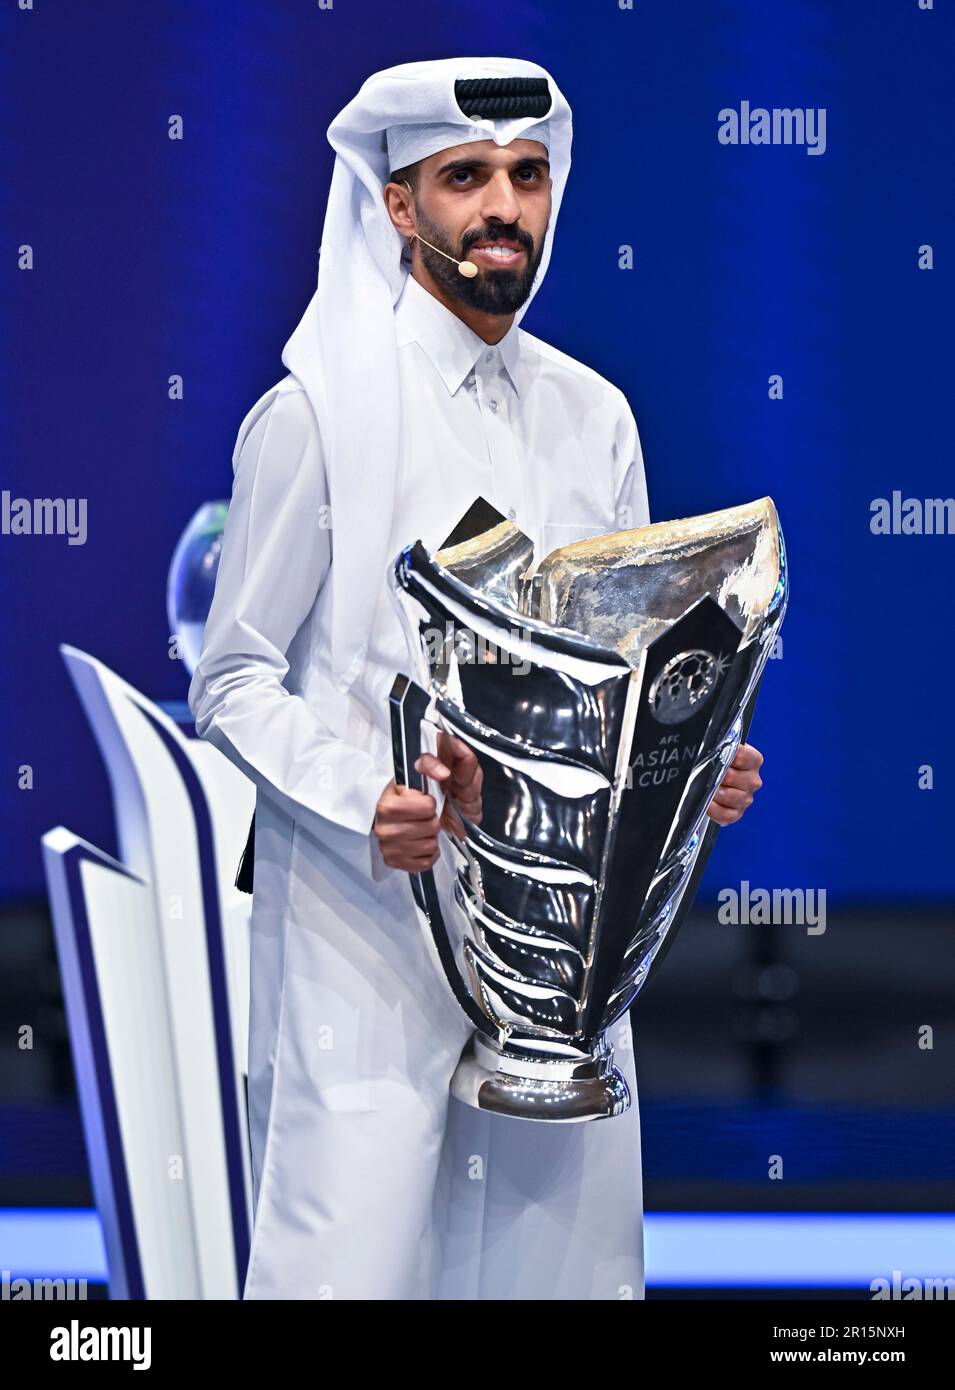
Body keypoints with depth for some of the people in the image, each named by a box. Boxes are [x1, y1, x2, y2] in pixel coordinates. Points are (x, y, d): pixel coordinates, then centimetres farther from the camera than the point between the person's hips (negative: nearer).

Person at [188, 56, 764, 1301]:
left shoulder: (595, 418, 11)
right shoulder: (319, 413, -5)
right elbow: (233, 685, -4)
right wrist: (365, 803, -21)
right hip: (370, 917, -5)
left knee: (568, 1242, 7)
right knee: (354, 1249, -8)